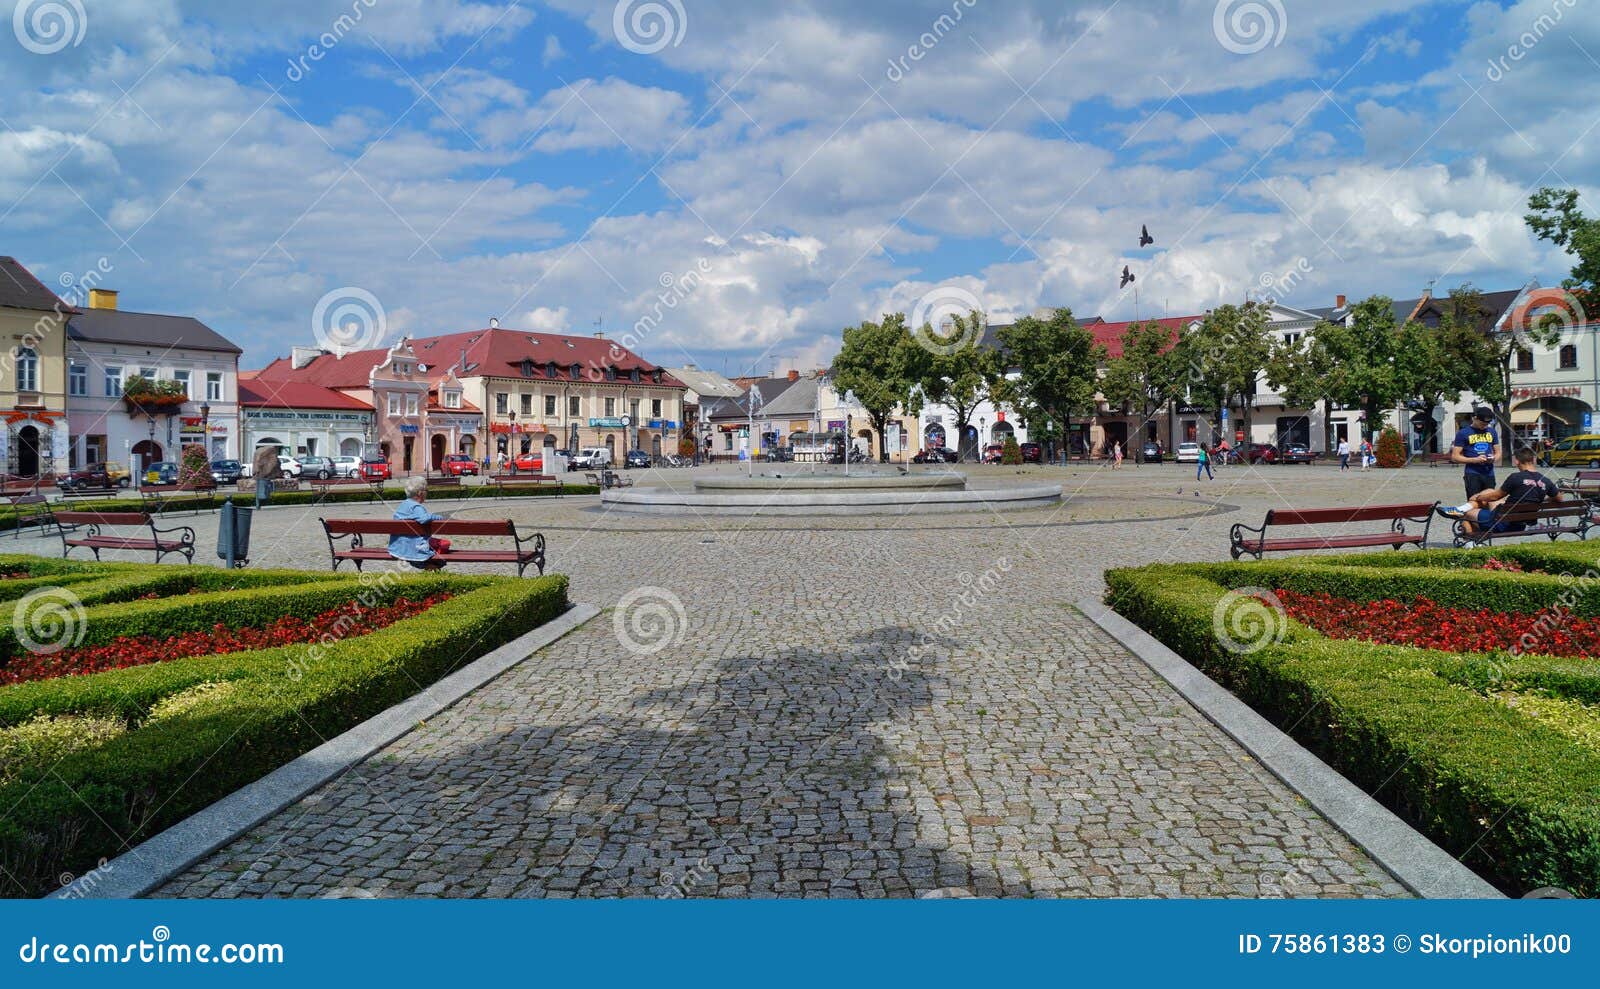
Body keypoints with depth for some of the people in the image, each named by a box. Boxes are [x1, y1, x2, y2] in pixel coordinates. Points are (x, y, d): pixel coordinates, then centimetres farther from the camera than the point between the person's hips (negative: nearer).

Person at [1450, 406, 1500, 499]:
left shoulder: (1492, 432, 12)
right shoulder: (1463, 433, -1)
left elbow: (1498, 452, 19)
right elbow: (1455, 457, -3)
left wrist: (1493, 458, -5)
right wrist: (1475, 460, -16)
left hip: (1489, 473, 4)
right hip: (1472, 474, -4)